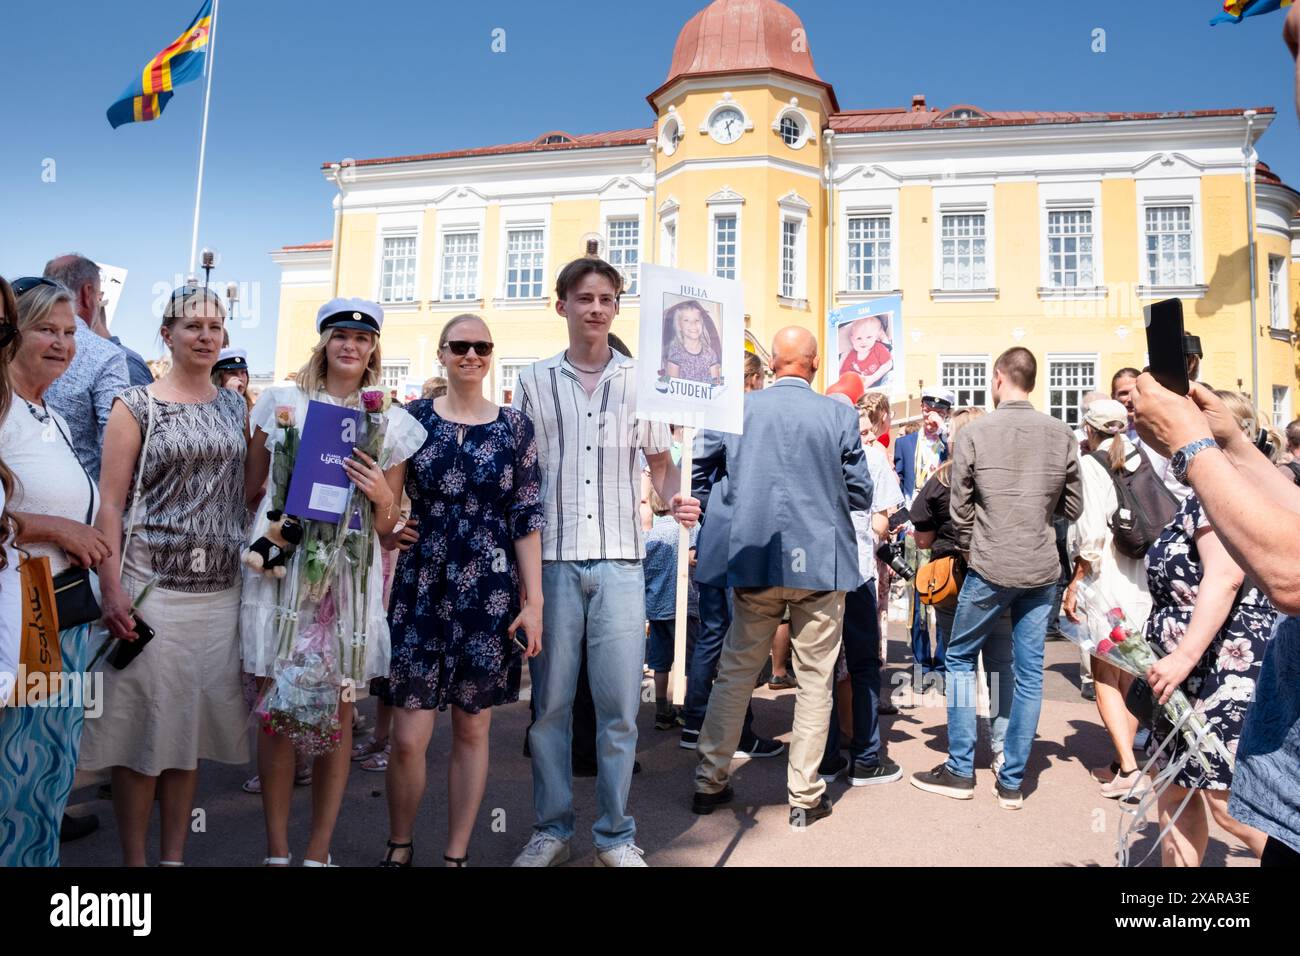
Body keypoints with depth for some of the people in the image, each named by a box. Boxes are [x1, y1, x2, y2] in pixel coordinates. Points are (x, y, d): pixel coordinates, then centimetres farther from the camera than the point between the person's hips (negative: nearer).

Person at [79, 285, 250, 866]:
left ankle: (175, 856, 24)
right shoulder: (136, 406, -1)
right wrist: (112, 591, -12)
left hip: (220, 589, 4)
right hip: (151, 586, -4)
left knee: (190, 727, 11)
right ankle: (133, 859, 19)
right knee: (142, 726, 3)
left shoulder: (235, 407, 11)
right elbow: (110, 504, -5)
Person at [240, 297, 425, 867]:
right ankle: (277, 850, 15)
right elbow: (250, 490, 13)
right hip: (282, 568, 0)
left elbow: (387, 526, 10)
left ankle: (318, 851, 16)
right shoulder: (281, 403, 8)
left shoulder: (390, 423, 10)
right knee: (277, 708, 0)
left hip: (350, 574, 1)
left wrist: (382, 495, -10)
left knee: (337, 713, 3)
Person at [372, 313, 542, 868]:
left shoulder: (515, 427, 4)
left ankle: (457, 854, 25)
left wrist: (533, 602, -3)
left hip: (490, 591, 0)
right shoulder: (413, 418, 3)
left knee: (472, 729, 8)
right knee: (408, 738, 0)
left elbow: (527, 519, 2)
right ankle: (399, 846, 26)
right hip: (421, 587, 0)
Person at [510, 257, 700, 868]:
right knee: (550, 701, 6)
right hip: (551, 559, 0)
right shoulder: (533, 382, 8)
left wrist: (675, 500, -8)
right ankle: (551, 829, 22)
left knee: (620, 703, 2)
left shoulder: (640, 381, 8)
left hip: (620, 560, 0)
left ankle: (615, 835, 18)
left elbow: (661, 461, 14)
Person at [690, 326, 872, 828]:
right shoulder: (838, 414, -6)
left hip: (754, 559, 2)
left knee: (736, 670, 13)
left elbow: (698, 467, 7)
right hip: (820, 562, -1)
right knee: (815, 679, 9)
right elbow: (860, 494, 0)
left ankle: (710, 780, 22)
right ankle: (804, 794, 17)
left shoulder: (740, 407, -2)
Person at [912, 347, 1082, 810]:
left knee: (960, 659, 12)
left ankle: (960, 770, 16)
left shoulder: (973, 434, -8)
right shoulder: (1062, 435, 1)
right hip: (1043, 570, 3)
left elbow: (960, 510, -5)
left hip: (990, 568, -3)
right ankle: (1011, 781, 17)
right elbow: (1073, 508, 7)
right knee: (1029, 674, 9)